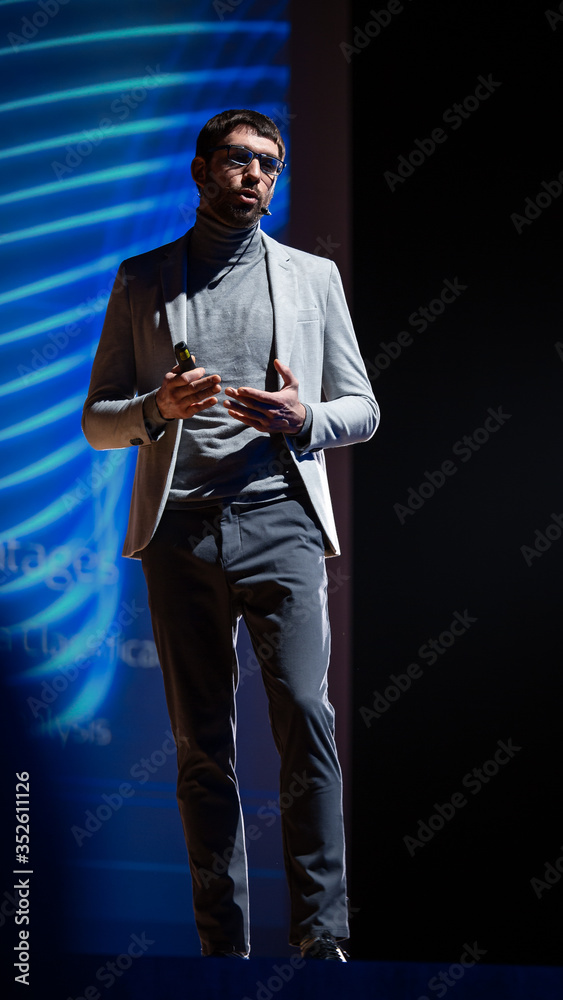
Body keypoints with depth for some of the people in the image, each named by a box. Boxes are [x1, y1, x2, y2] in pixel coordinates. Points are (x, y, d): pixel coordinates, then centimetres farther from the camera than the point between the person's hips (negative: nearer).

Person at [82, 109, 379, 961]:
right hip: (180, 529, 1)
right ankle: (223, 947, 6)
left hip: (279, 517, 0)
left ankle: (321, 937, -12)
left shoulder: (312, 276, 16)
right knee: (203, 745, 1)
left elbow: (362, 410, 17)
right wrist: (157, 409, -8)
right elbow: (97, 421, 14)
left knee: (305, 714, -17)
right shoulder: (142, 280, 15)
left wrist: (303, 417, -6)